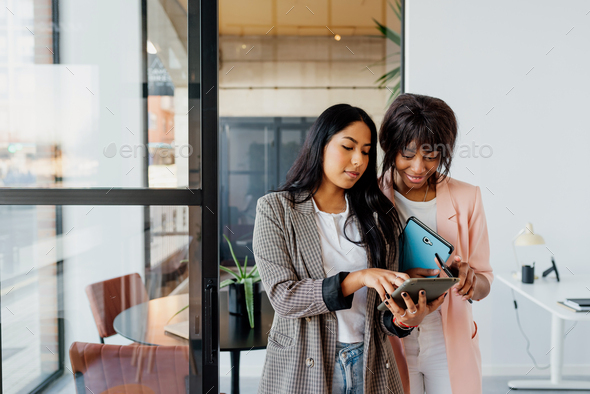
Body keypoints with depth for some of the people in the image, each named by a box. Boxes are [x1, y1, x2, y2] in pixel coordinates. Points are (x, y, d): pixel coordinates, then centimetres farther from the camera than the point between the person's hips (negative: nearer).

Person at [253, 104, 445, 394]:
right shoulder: (275, 209, -5)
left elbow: (387, 300, 3)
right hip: (302, 369, -2)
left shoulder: (378, 215, 5)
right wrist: (358, 278, -24)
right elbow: (283, 296, -15)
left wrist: (404, 319, -19)